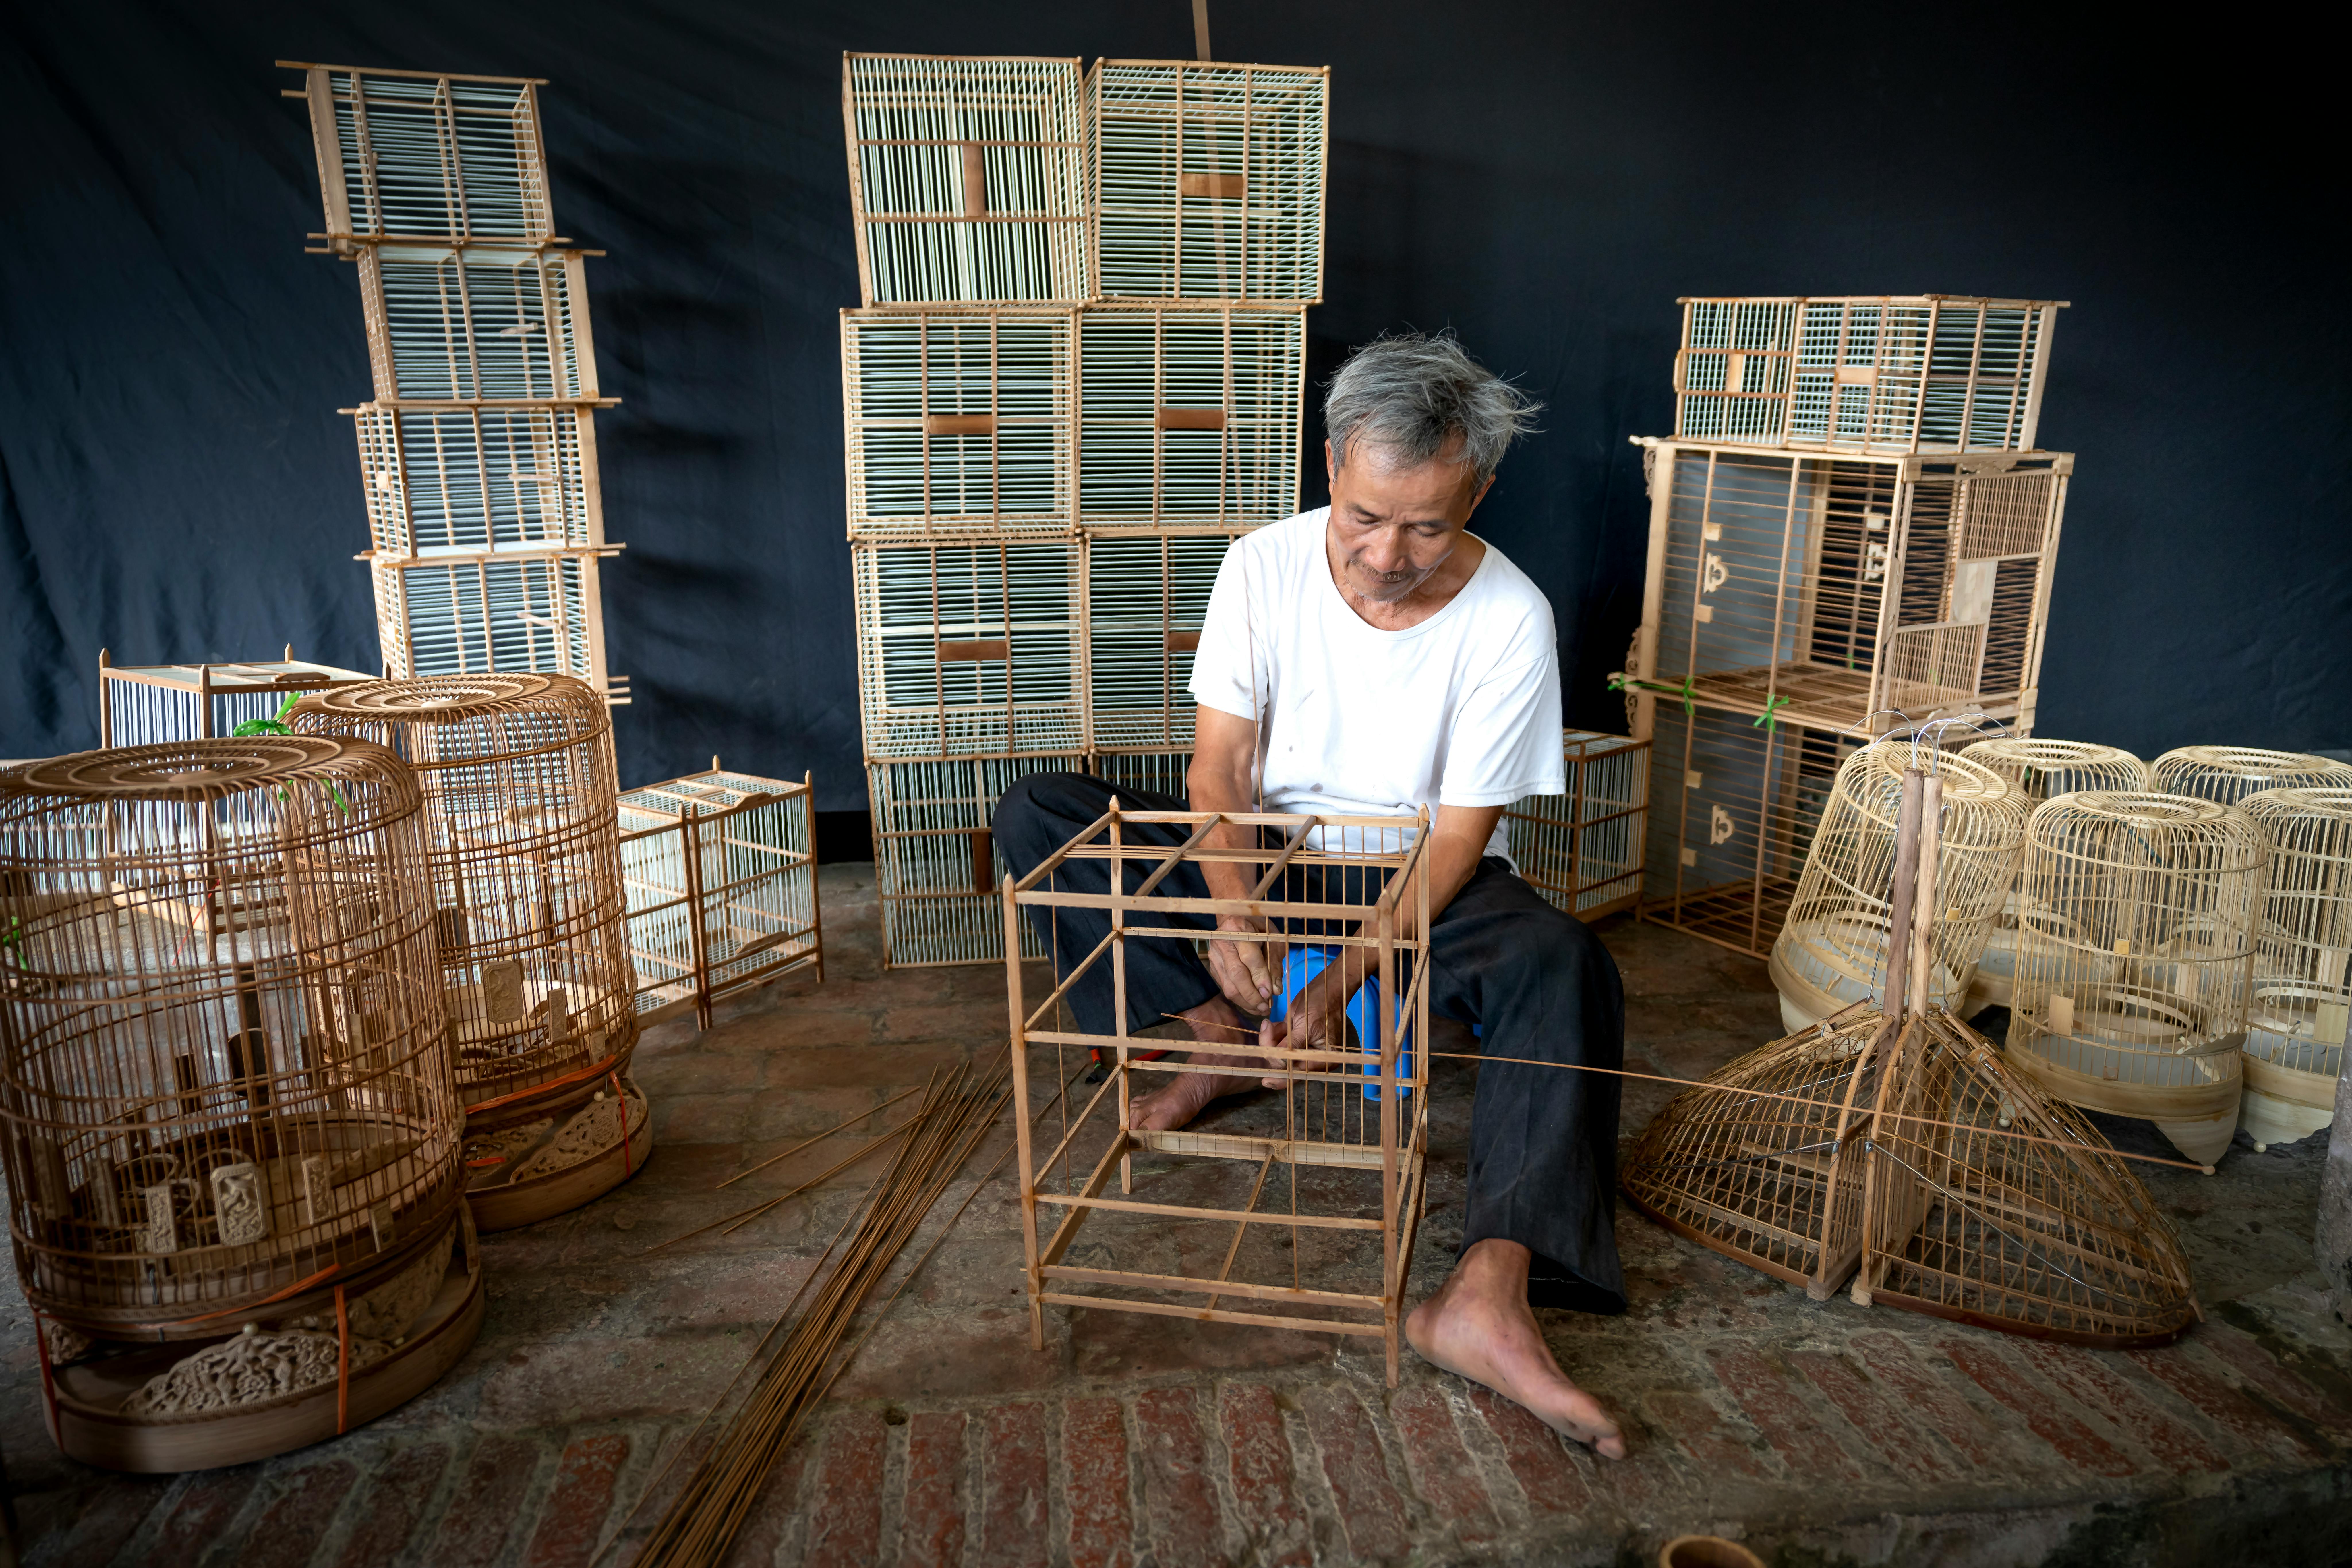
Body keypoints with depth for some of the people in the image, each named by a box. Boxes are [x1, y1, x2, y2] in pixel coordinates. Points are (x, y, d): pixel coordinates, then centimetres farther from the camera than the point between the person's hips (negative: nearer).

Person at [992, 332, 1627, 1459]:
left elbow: (1455, 839, -17)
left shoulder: (1507, 618, -18)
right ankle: (1228, 1038, -11)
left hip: (1422, 878, -2)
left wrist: (1341, 976, -30)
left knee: (1561, 965, -35)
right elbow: (1219, 763, -11)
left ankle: (1485, 1296, -45)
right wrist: (1234, 914, -30)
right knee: (1034, 814, -14)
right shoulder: (1265, 567, -11)